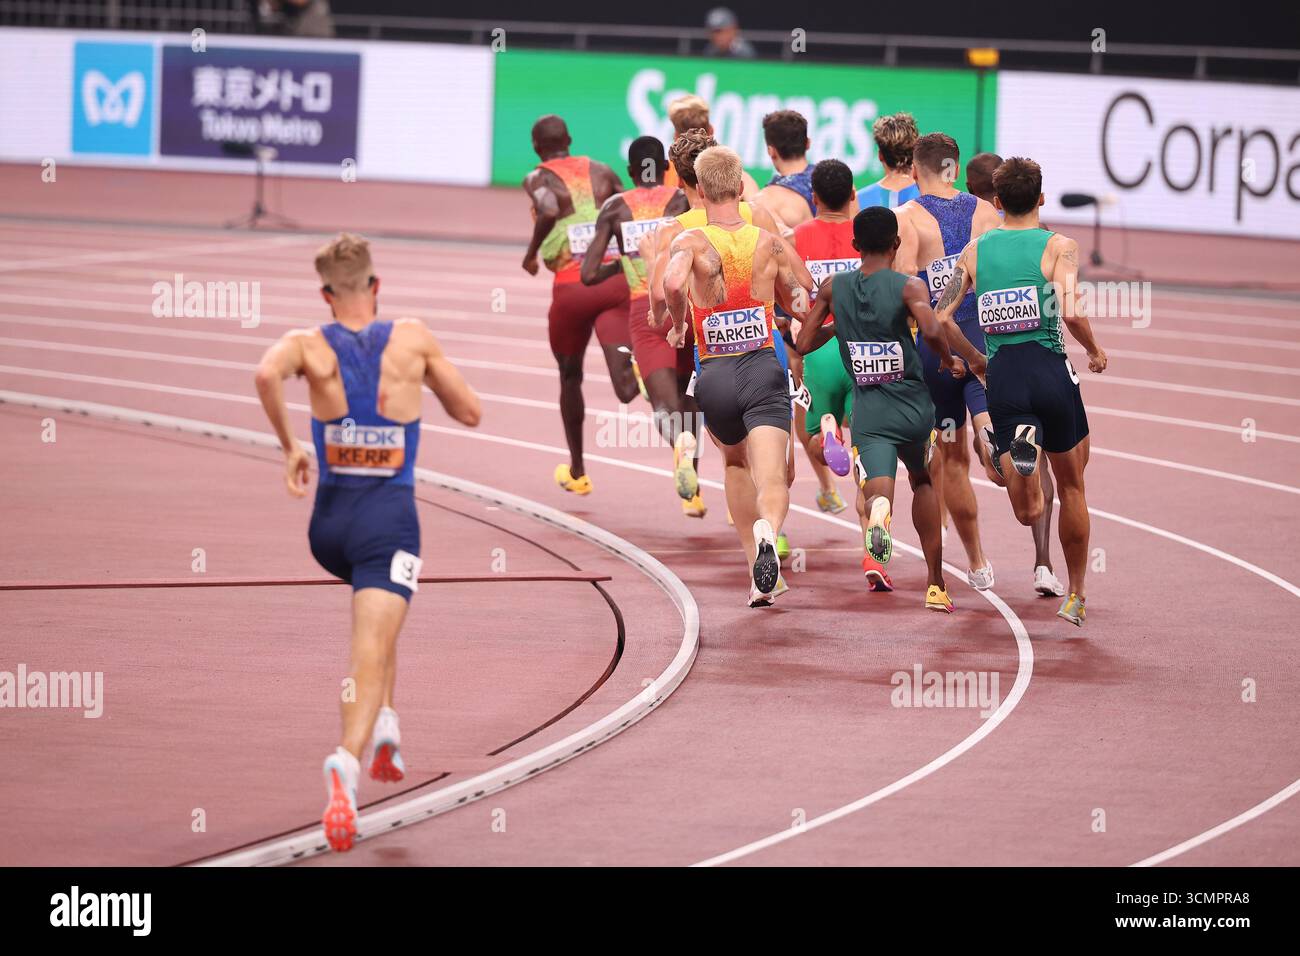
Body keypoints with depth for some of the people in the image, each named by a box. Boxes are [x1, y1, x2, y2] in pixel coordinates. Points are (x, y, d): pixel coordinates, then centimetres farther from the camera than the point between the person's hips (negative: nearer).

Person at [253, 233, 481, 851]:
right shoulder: (413, 339, 0)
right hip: (390, 521, -3)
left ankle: (384, 724, 27)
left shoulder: (310, 344, -1)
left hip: (329, 522, 3)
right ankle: (347, 760, -36)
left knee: (376, 616, 35)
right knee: (370, 654, -11)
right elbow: (469, 413, 8)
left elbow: (267, 374, -24)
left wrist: (288, 447, -11)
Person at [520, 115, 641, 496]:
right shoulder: (602, 172, 15)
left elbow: (549, 210, -20)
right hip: (617, 282, 2)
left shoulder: (538, 179, 3)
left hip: (572, 289, -2)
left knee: (570, 376, 23)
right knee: (625, 387, -9)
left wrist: (532, 253, -5)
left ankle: (576, 471, 36)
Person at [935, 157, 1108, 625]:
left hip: (1001, 379, 2)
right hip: (1051, 372, -2)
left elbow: (938, 319, 5)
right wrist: (1095, 351, 4)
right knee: (1071, 487, 21)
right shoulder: (1058, 247, -2)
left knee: (1029, 513, 2)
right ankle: (1076, 596, 27)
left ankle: (1022, 447, -32)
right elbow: (1071, 314, -16)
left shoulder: (975, 250, 8)